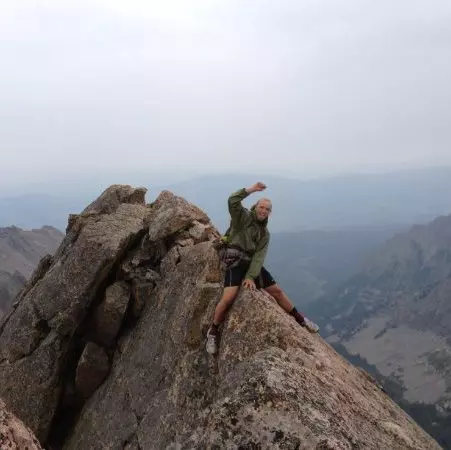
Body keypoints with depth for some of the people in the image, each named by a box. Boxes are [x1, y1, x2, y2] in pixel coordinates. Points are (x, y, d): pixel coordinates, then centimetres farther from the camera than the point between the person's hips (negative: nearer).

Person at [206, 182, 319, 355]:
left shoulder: (265, 234, 10)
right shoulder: (242, 217, -1)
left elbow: (259, 256, -2)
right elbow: (232, 201, -22)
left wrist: (251, 276, -14)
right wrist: (251, 189, -26)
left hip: (253, 264, 6)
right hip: (235, 263, -5)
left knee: (276, 290, 9)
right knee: (228, 299, -24)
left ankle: (300, 319, 26)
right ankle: (213, 331, -3)